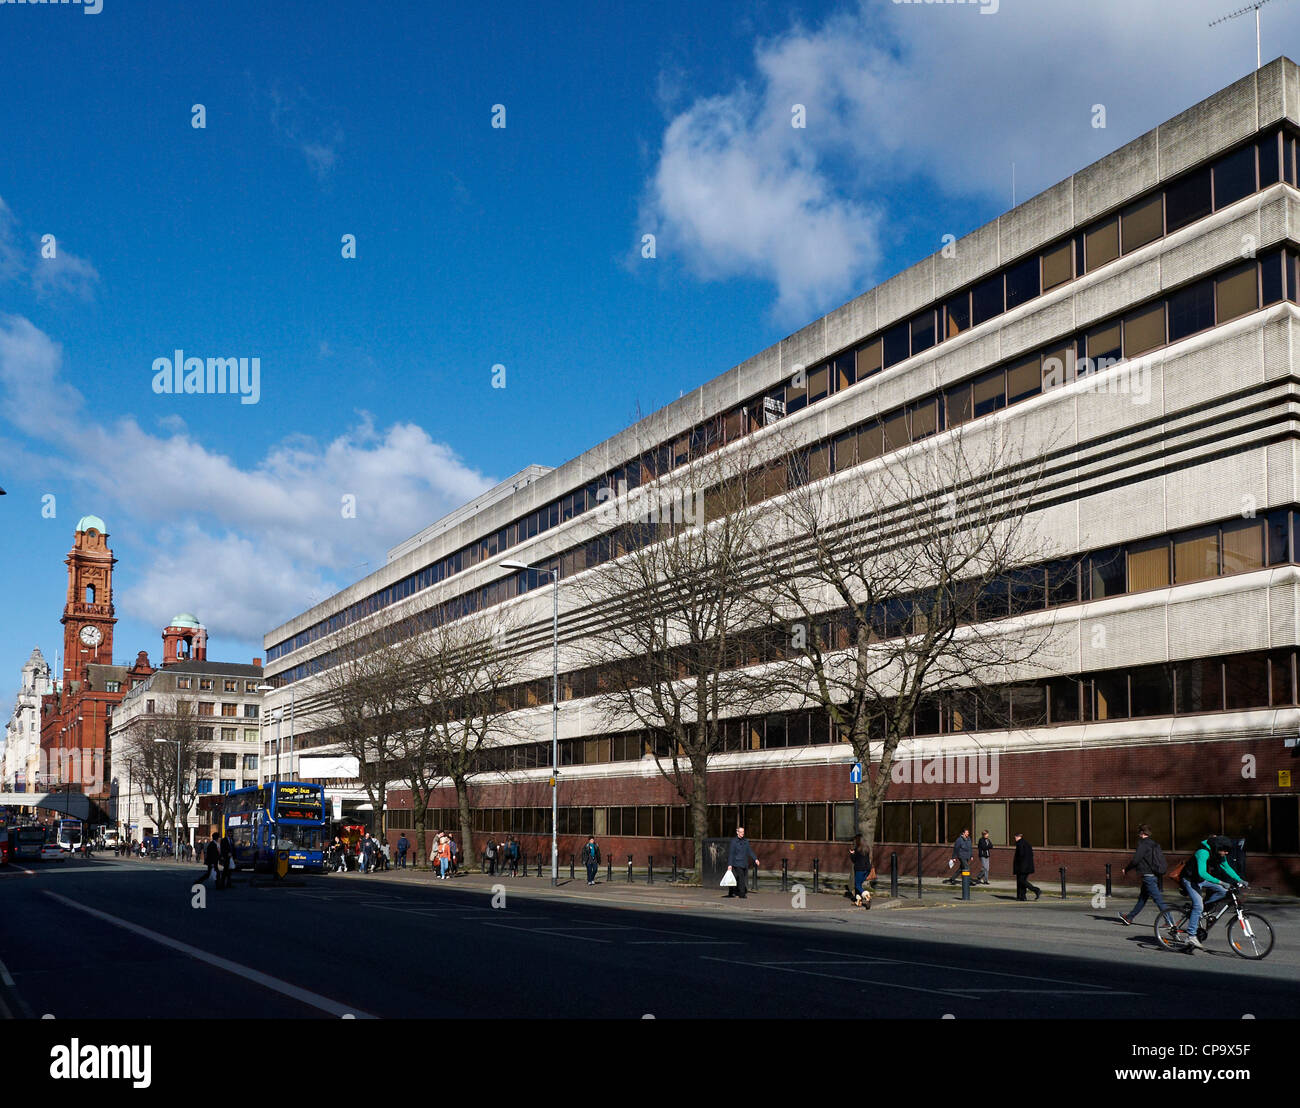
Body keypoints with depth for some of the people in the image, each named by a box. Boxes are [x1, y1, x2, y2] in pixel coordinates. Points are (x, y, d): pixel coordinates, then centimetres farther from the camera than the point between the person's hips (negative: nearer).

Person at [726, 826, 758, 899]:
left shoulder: (746, 841, 11)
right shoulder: (734, 841, -6)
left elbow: (750, 851, 12)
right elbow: (731, 854, -7)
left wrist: (755, 859, -1)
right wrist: (730, 864, -12)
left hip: (745, 864, 6)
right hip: (737, 863, -6)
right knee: (741, 878, -12)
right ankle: (742, 894, -8)